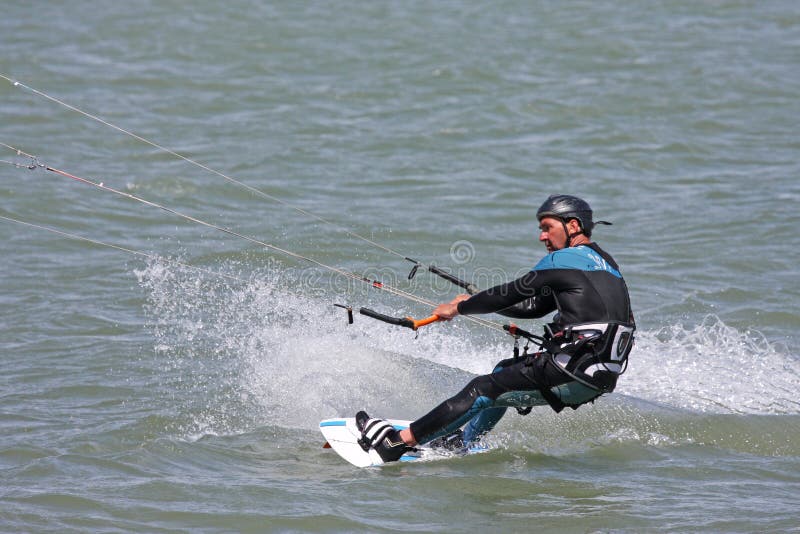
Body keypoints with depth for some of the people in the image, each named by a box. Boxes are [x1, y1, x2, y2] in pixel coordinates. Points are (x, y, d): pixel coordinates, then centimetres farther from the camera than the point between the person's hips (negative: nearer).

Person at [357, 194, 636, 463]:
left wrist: (458, 308, 9)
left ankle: (400, 441, -3)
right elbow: (535, 307, 25)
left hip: (573, 374, -9)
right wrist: (476, 302, 25)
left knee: (483, 390, -4)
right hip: (602, 379, 9)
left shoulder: (563, 259, -8)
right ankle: (462, 443, 37)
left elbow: (513, 293, -5)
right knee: (505, 371, 27)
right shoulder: (603, 261, 21)